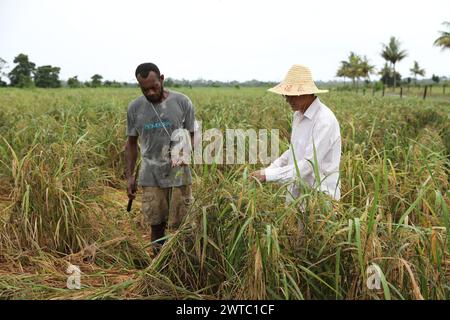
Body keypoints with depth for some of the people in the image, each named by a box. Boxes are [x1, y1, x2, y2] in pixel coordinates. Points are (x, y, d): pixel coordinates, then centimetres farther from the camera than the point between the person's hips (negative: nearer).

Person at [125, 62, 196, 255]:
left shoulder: (182, 102, -4)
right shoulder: (134, 108, 2)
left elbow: (192, 136, 1)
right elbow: (131, 144, 10)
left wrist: (183, 152, -20)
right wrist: (129, 176, 5)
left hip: (179, 175, -1)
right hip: (151, 176, 2)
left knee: (180, 227, 5)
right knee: (156, 225, 9)